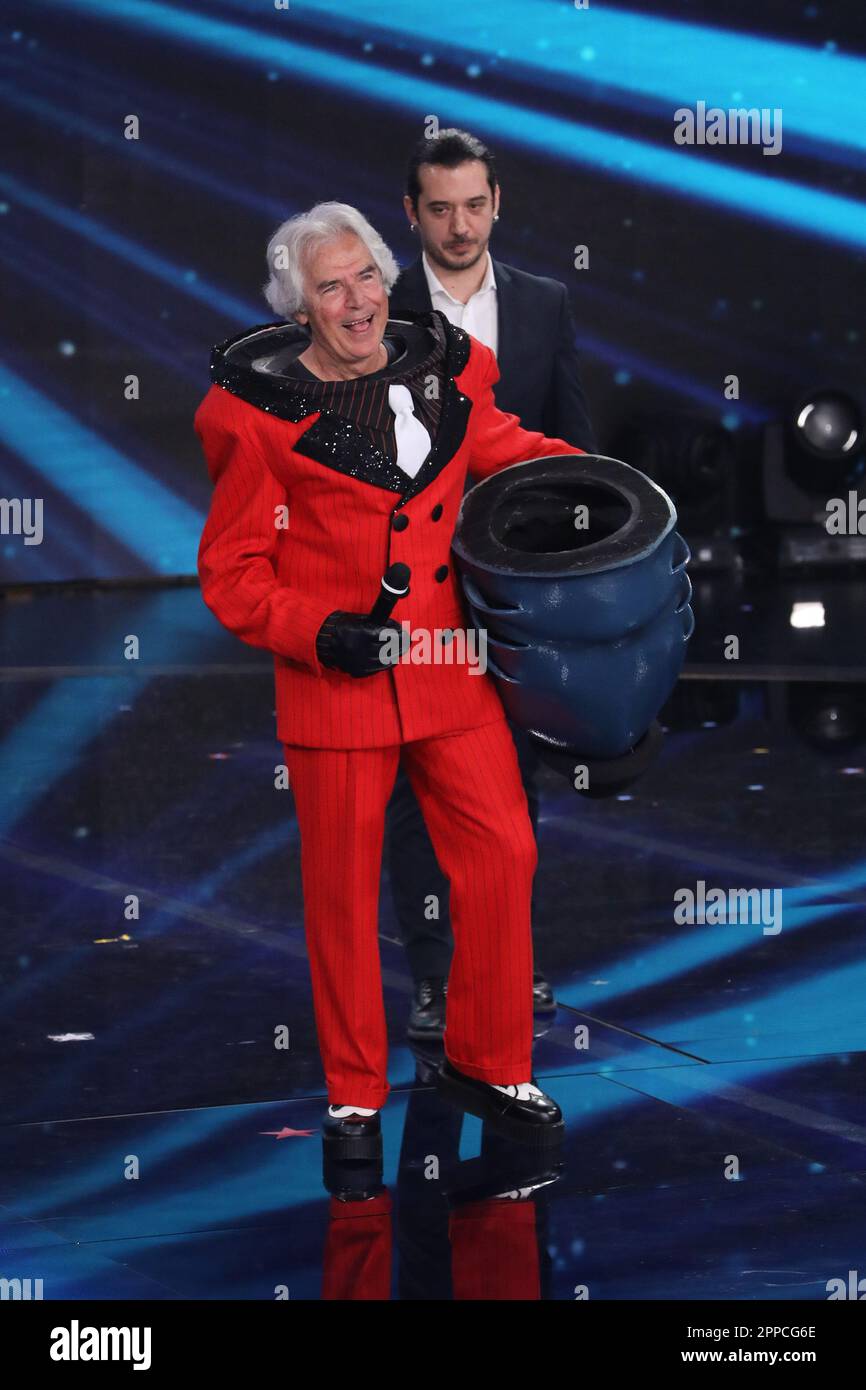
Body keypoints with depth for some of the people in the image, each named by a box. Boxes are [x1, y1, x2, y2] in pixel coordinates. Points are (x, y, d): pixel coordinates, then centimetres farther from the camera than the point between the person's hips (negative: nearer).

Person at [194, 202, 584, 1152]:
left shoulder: (441, 369, 3)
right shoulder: (261, 413, -10)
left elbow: (500, 448, 25)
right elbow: (229, 574, -5)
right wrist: (317, 632, -19)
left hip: (450, 674, 4)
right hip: (333, 683, -4)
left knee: (502, 855, 3)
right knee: (342, 891, 7)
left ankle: (488, 1064, 23)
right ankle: (355, 1093, 24)